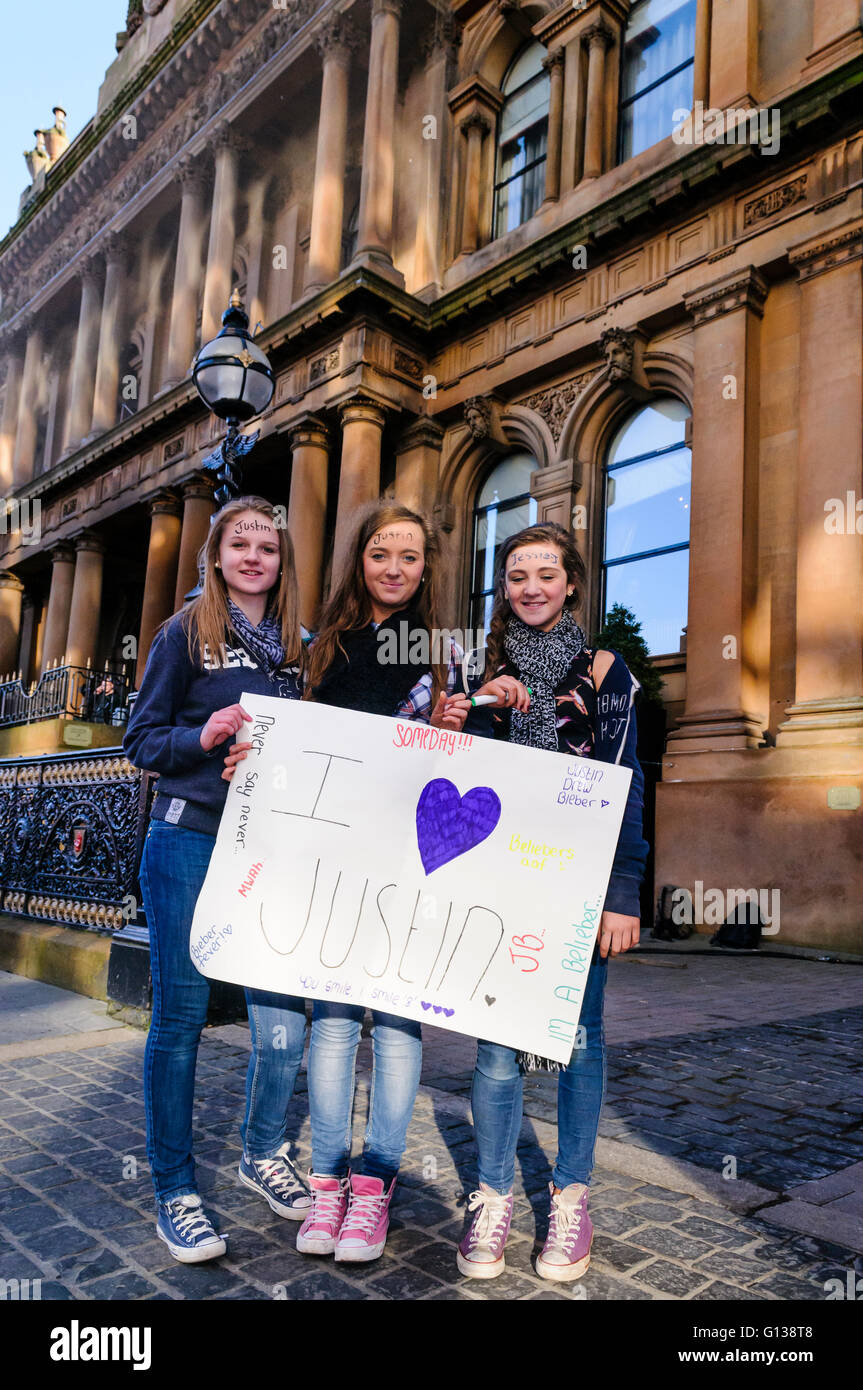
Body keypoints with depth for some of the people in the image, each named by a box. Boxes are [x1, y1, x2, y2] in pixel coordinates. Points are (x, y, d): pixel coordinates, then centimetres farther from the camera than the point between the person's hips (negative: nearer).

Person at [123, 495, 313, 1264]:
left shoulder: (294, 648, 13)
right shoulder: (186, 633, 2)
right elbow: (142, 740, -1)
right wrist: (204, 738, -18)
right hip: (189, 841, -3)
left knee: (283, 1013, 4)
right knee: (182, 1014, 3)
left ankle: (264, 1154, 29)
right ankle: (175, 1191, 19)